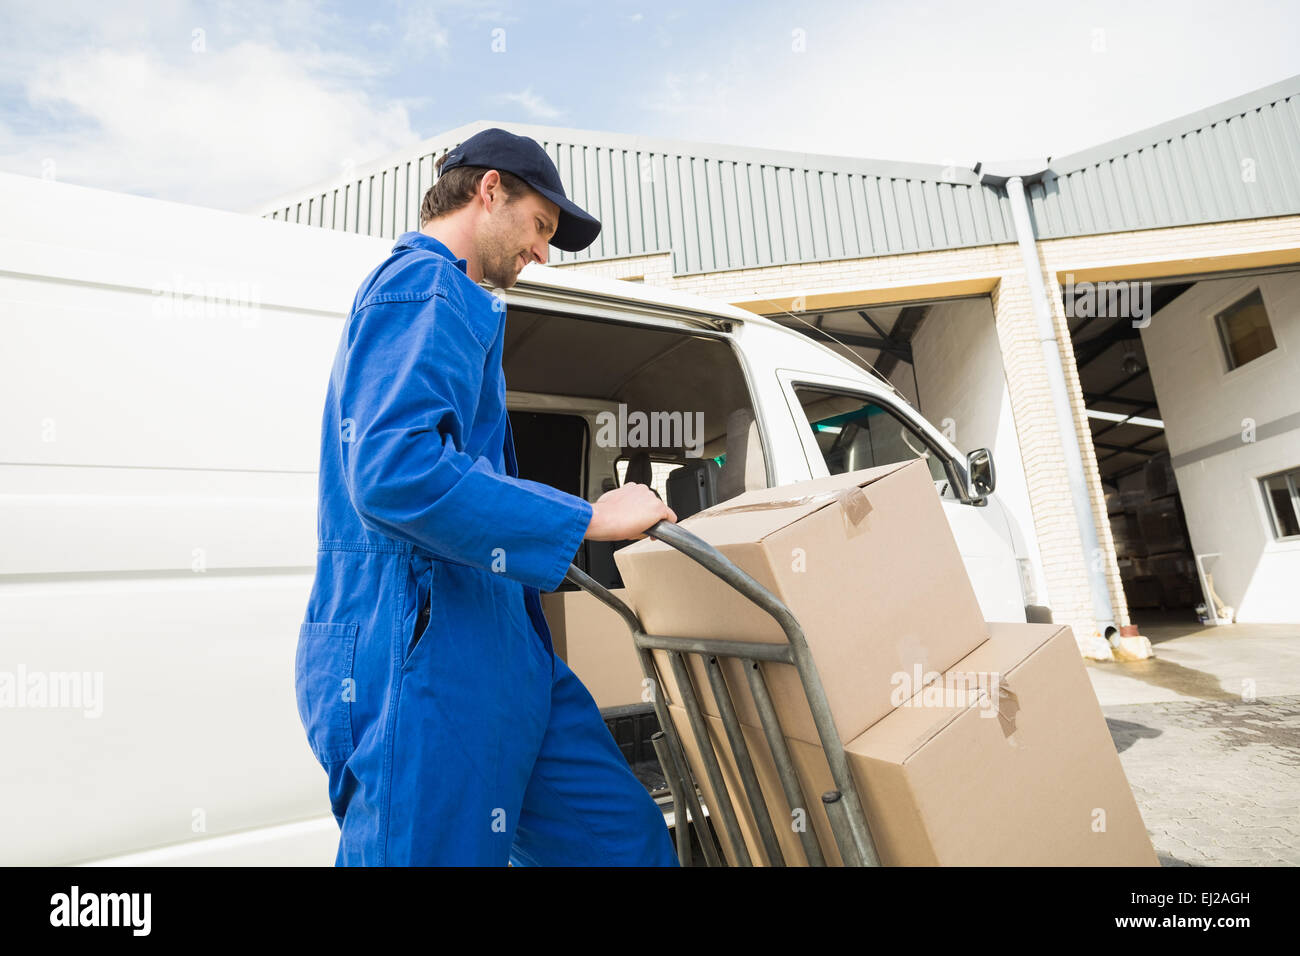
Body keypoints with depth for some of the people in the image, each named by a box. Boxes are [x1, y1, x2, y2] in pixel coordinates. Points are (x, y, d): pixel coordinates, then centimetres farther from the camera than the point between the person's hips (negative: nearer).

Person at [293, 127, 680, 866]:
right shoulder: (422, 288, -9)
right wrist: (586, 518, -20)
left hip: (496, 655, 10)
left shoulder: (452, 298, 25)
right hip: (422, 663, -10)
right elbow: (393, 471, -25)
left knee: (627, 840, 10)